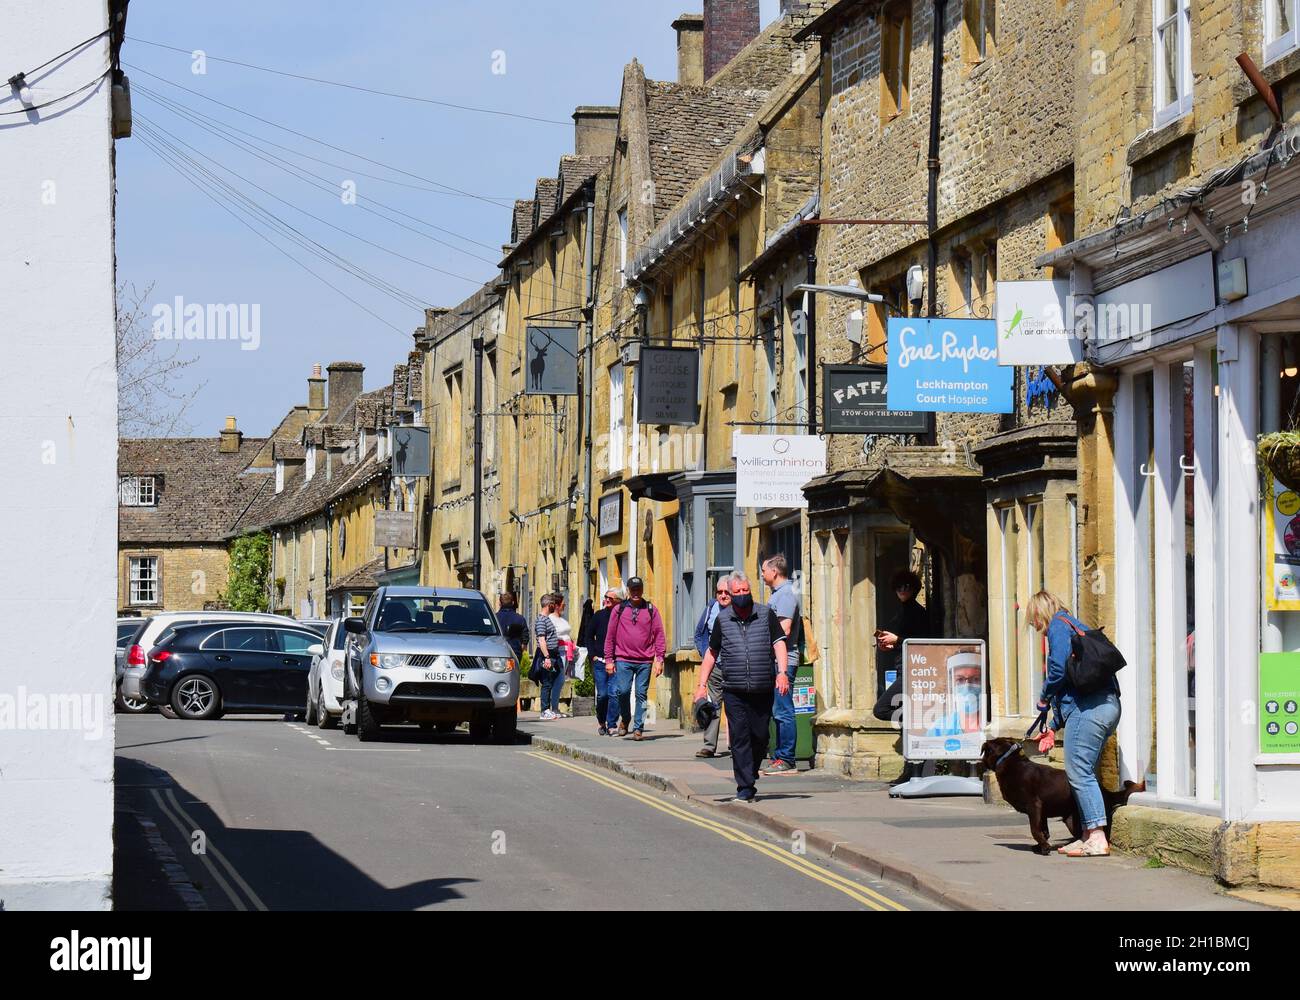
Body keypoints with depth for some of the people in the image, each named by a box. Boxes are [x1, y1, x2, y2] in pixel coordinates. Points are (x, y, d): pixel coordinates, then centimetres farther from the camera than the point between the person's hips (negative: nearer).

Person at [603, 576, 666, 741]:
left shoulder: (651, 610, 7)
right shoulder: (619, 610, 7)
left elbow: (659, 635, 5)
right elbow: (610, 636, 9)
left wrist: (659, 659, -2)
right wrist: (609, 659, 5)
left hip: (645, 661, 0)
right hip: (623, 659, 0)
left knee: (641, 694, 0)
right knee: (623, 691, -11)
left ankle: (638, 728, 7)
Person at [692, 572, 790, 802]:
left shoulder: (766, 614, 6)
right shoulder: (723, 619, 9)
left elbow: (779, 644, -1)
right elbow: (712, 653, 16)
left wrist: (782, 672, -16)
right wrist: (702, 684, 10)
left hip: (763, 690, 0)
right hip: (734, 691, 0)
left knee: (760, 737, 3)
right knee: (740, 738, -6)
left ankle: (750, 776, 25)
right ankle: (745, 788, -4)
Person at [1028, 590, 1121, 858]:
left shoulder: (1058, 625, 0)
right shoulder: (1076, 626, 29)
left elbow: (1059, 669, -15)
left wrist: (1044, 697, 4)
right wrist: (1054, 728, 28)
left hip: (1087, 707, -10)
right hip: (1107, 705, 10)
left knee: (1079, 772, -9)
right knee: (1084, 773, 14)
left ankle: (1097, 840, -13)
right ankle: (1089, 836, 15)